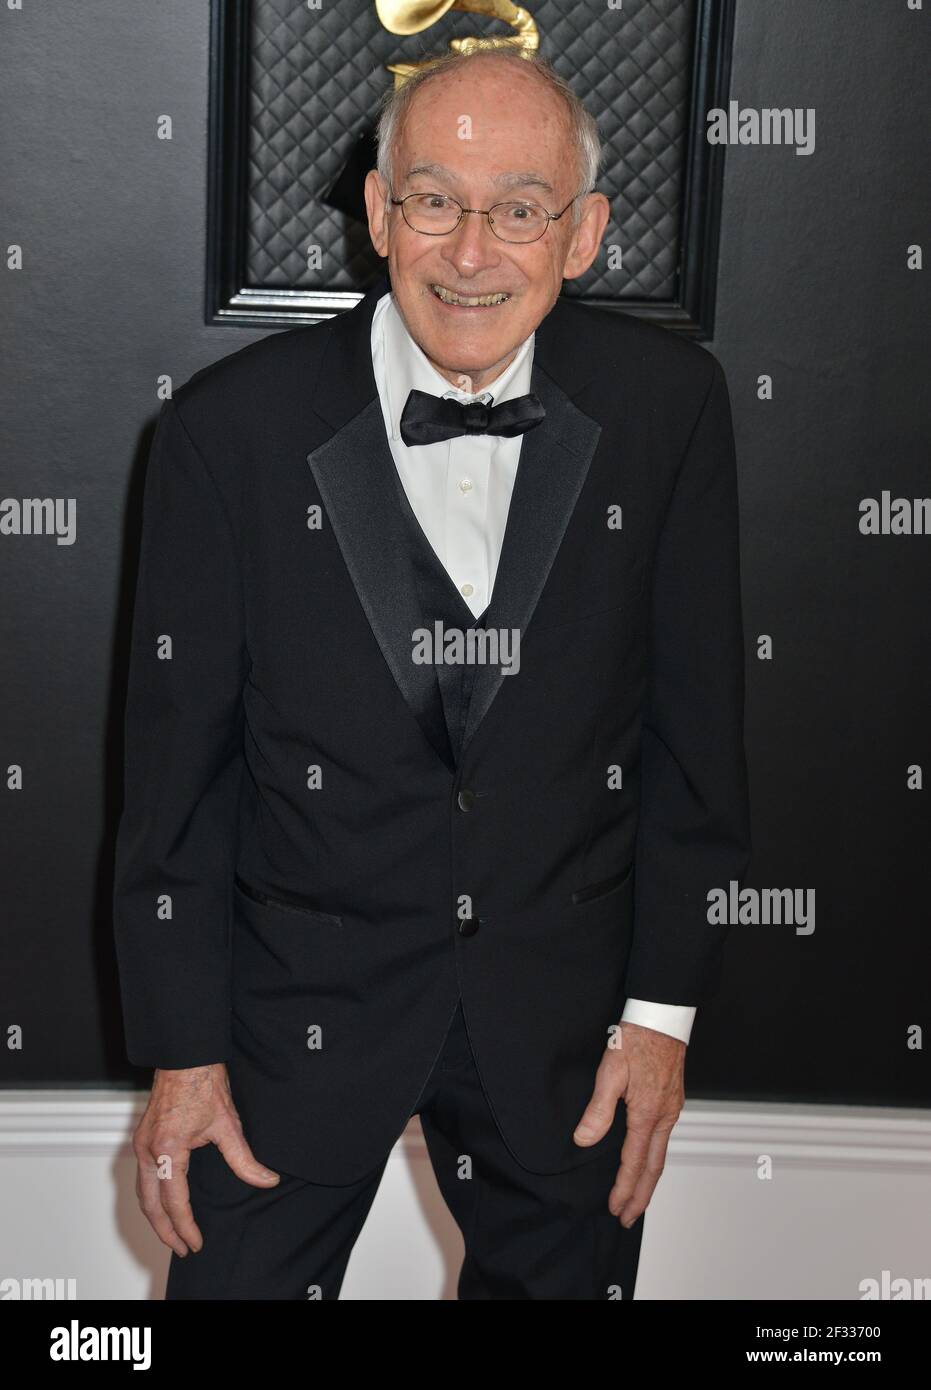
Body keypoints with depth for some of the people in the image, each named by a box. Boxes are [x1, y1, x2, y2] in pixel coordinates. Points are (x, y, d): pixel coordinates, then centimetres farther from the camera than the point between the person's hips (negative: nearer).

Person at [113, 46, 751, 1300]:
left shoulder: (667, 407, -8)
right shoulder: (233, 427, -11)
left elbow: (694, 724, -1)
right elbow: (178, 760, -5)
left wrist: (664, 1008, 0)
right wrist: (182, 1050, -3)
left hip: (560, 1008, 2)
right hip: (300, 1001, -1)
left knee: (568, 1273, 19)